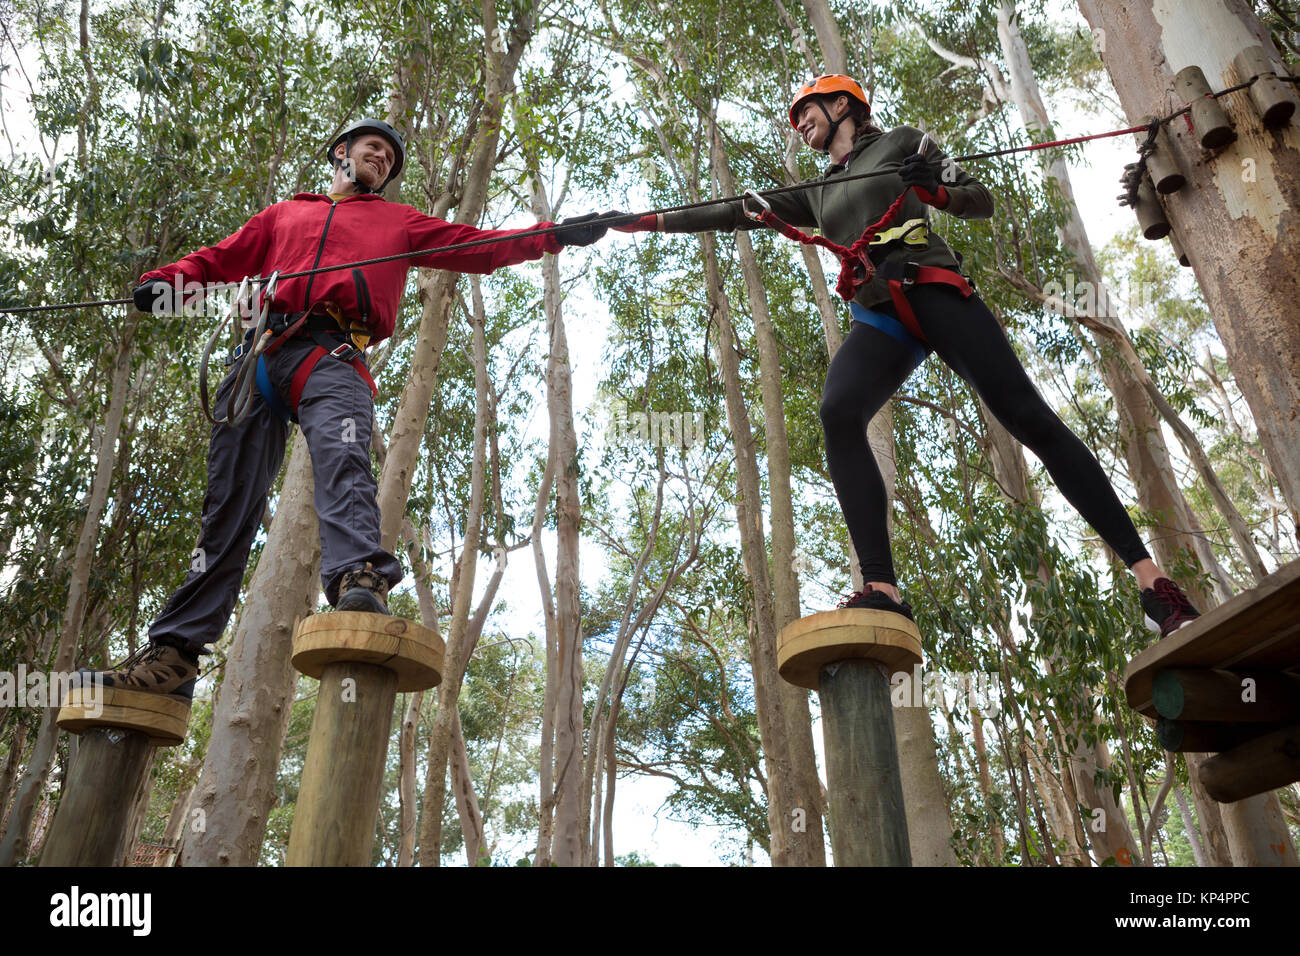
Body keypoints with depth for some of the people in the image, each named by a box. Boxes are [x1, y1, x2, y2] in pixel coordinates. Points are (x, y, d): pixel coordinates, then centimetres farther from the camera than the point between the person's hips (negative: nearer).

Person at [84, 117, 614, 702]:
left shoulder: (400, 221, 31)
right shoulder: (284, 214, 35)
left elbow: (477, 247, 23)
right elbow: (223, 258, 30)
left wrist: (554, 236, 12)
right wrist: (171, 280, 9)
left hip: (333, 354, -2)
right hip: (259, 353, 2)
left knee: (342, 458, -32)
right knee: (228, 503, -5)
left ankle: (361, 583, -55)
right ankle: (174, 652, -5)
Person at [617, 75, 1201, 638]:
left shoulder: (901, 142, 19)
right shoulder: (817, 194, 30)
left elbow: (982, 202, 14)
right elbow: (739, 213, 26)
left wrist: (934, 190, -9)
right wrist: (644, 221, 20)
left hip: (933, 290, -3)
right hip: (878, 317, 3)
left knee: (1029, 418, -17)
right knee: (838, 412, -29)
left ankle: (1147, 573, -13)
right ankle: (882, 589, -37)